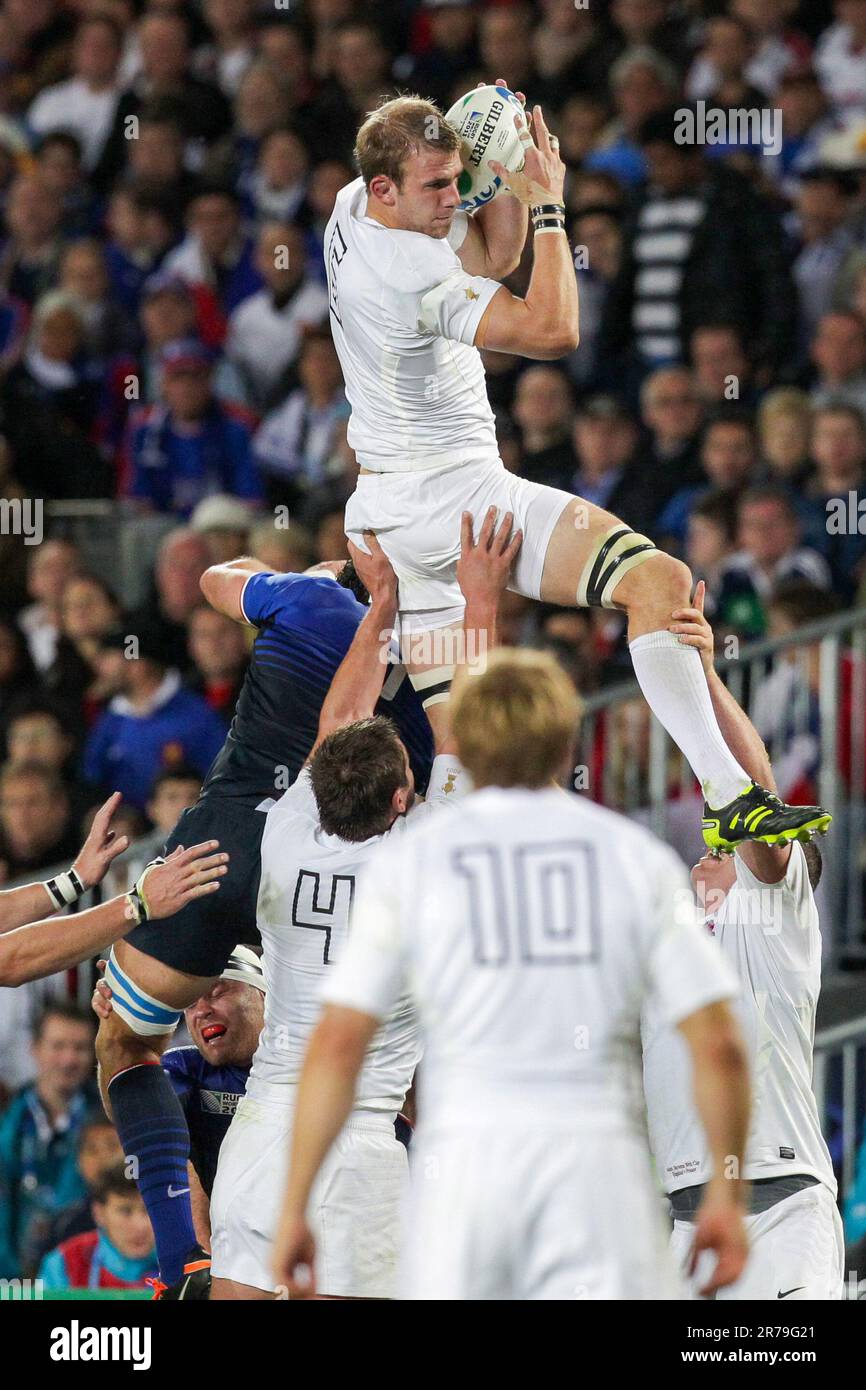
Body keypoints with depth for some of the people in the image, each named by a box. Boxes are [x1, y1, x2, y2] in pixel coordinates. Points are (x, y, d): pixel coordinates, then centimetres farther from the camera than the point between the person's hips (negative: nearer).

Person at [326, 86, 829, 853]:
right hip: (457, 492, -11)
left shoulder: (351, 212, 7)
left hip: (380, 508, 11)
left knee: (448, 728, 13)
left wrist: (505, 173, 2)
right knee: (660, 580, -21)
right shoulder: (411, 268, -22)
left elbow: (493, 256, 19)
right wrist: (547, 202, -16)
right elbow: (553, 328, -23)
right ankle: (728, 797, -31)